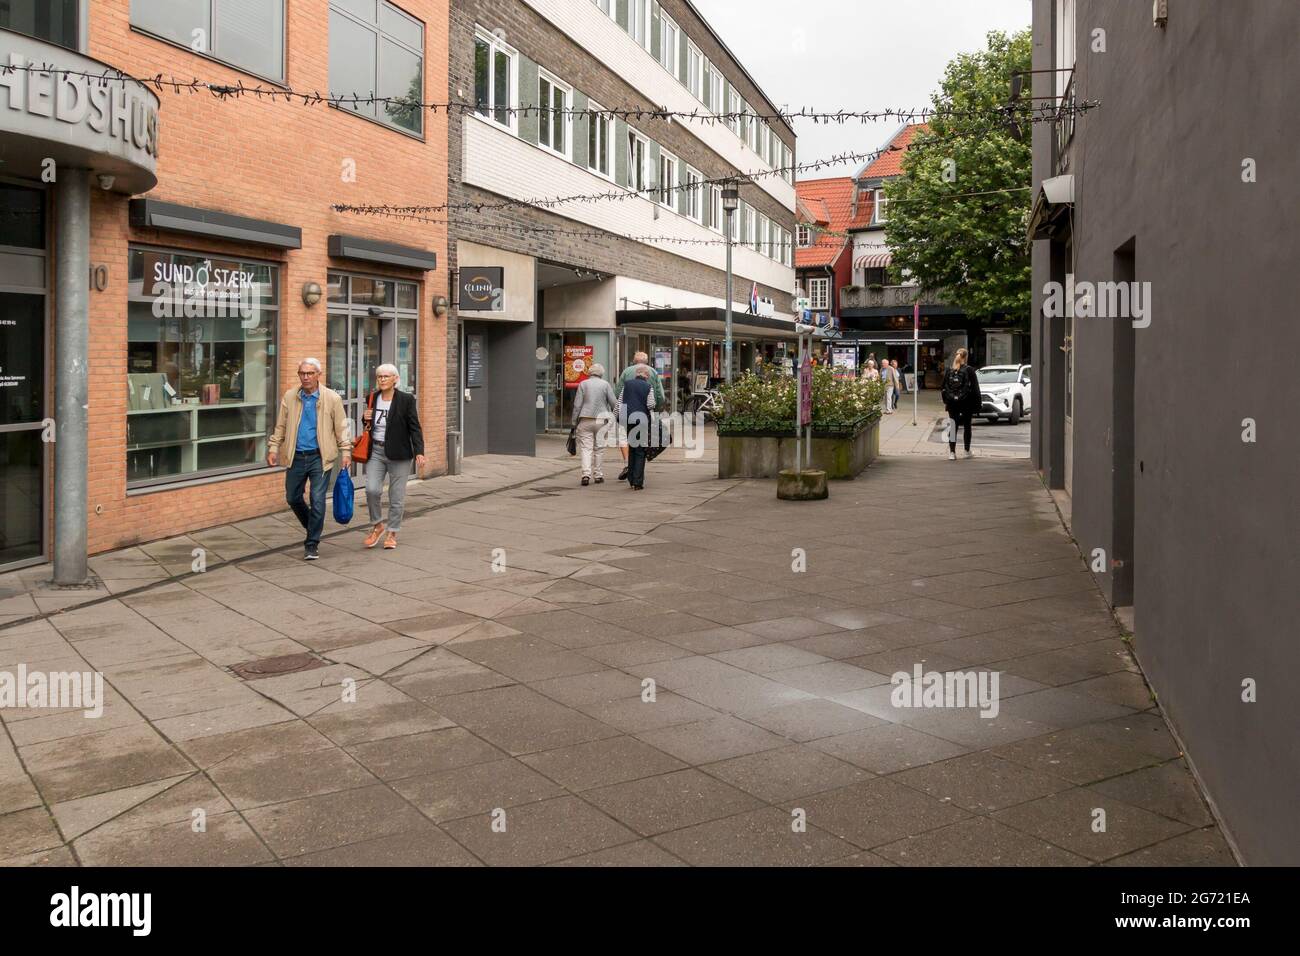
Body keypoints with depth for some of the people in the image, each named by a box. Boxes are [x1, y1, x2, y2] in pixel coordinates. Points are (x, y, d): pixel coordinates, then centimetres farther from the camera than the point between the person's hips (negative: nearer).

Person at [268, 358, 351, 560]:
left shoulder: (332, 398, -3)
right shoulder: (289, 397, 5)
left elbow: (341, 427, 1)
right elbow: (280, 426, 12)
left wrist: (346, 452, -3)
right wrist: (273, 448, 7)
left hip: (320, 457, -4)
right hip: (296, 457, 4)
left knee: (317, 500, -6)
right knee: (292, 498, 12)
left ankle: (312, 544, 6)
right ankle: (313, 528, 37)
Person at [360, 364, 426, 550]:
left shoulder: (406, 399, -6)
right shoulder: (372, 398, 7)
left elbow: (415, 428, -6)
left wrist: (419, 452, -16)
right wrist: (365, 418, -2)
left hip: (399, 454, -3)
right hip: (375, 452, 3)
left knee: (397, 496, 2)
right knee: (372, 489, -12)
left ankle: (392, 533, 18)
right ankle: (377, 525, 11)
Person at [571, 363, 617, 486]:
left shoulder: (583, 384, 3)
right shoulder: (605, 384, 3)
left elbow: (577, 405, 1)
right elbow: (614, 403, 1)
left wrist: (575, 422, 6)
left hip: (585, 420, 0)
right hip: (601, 419, 0)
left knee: (586, 448, -1)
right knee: (599, 448, 9)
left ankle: (586, 474, -14)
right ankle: (599, 475, 13)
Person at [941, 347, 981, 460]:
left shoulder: (949, 371, 4)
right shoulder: (969, 370, -7)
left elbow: (944, 388, 6)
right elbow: (975, 388, -7)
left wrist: (945, 401, 12)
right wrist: (977, 403, -2)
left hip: (952, 404, 3)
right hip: (966, 404, -3)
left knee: (953, 427, 4)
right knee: (967, 426, 10)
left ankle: (952, 452, -3)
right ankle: (967, 452, 17)